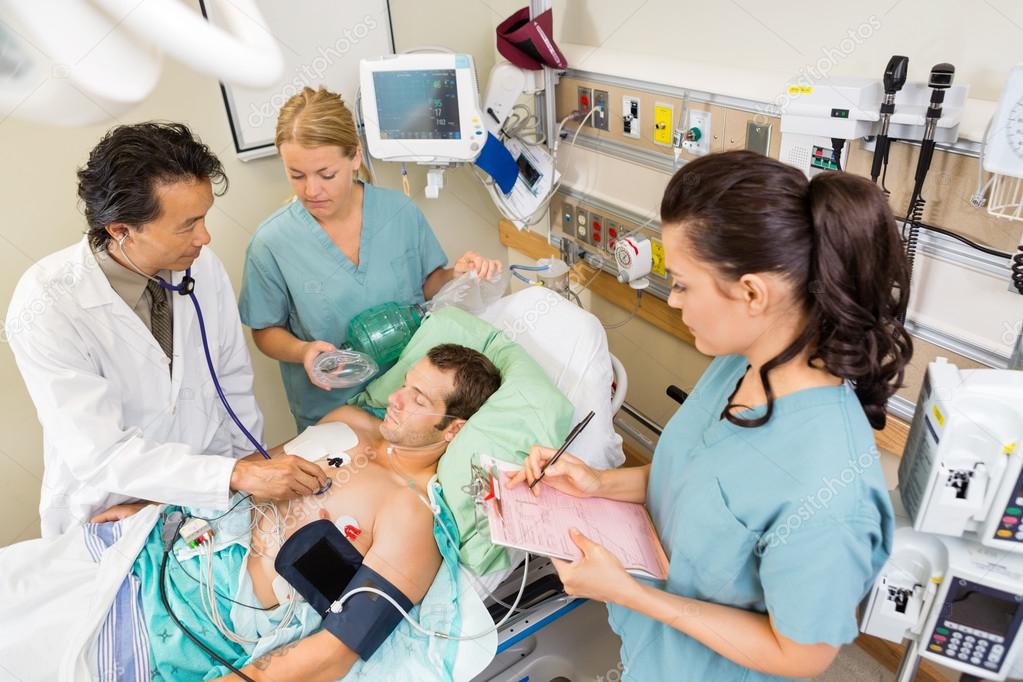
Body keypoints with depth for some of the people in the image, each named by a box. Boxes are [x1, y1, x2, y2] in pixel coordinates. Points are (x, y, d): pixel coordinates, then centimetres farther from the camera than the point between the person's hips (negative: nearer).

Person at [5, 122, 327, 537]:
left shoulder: (203, 265, -11)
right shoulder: (46, 305, -22)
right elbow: (102, 455, -24)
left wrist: (253, 467, 5)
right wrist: (239, 476, -31)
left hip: (213, 495, 2)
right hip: (110, 520, -1)